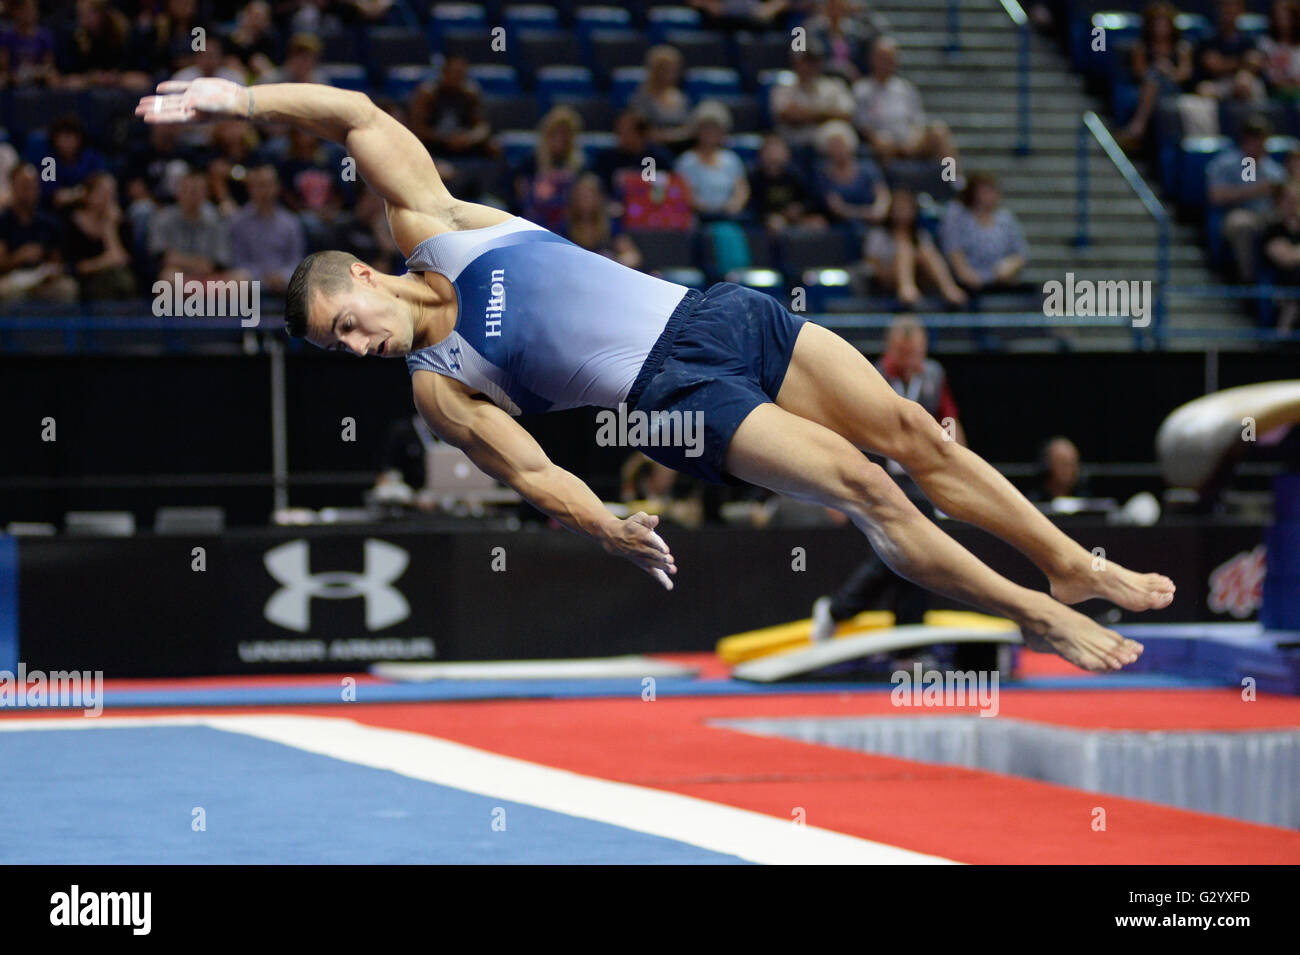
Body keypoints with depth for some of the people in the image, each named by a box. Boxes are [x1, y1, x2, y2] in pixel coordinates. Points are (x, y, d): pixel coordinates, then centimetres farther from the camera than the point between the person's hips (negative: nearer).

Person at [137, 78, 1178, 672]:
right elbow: (528, 467, -3)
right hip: (682, 398, -3)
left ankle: (1074, 565, 8)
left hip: (719, 315, 3)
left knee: (911, 430, -3)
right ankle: (1036, 615, -4)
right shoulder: (437, 389, 2)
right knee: (863, 487, -16)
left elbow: (357, 112, 8)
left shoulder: (432, 223, 8)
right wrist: (602, 524, -18)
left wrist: (241, 97, 0)